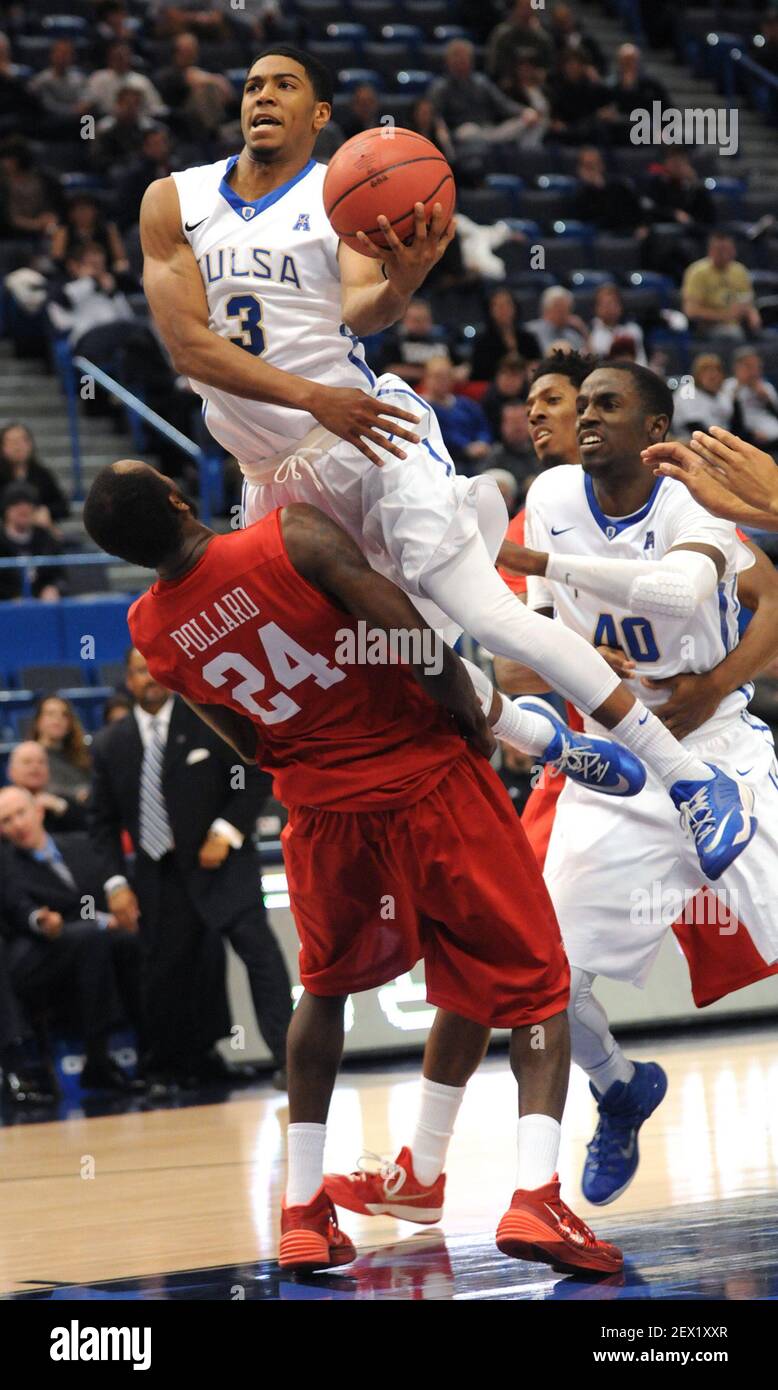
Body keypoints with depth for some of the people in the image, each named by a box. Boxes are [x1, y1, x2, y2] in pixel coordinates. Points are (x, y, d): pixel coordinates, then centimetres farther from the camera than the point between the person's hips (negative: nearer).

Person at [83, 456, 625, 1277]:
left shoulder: (151, 633, -4)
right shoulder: (293, 536, -19)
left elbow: (251, 744, 8)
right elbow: (417, 644, -23)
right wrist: (470, 717, -6)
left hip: (321, 809, 4)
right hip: (425, 775, -4)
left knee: (326, 988, 29)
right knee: (529, 984, 8)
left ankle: (302, 1210, 24)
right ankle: (536, 1195, -11)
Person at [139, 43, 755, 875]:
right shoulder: (174, 204, 3)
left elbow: (360, 312, -19)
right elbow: (186, 342, -8)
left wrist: (401, 281, -44)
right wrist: (313, 398, -21)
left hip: (366, 438, -5)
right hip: (273, 475, 5)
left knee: (485, 617, -21)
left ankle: (693, 781, -18)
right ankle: (550, 741, 29)